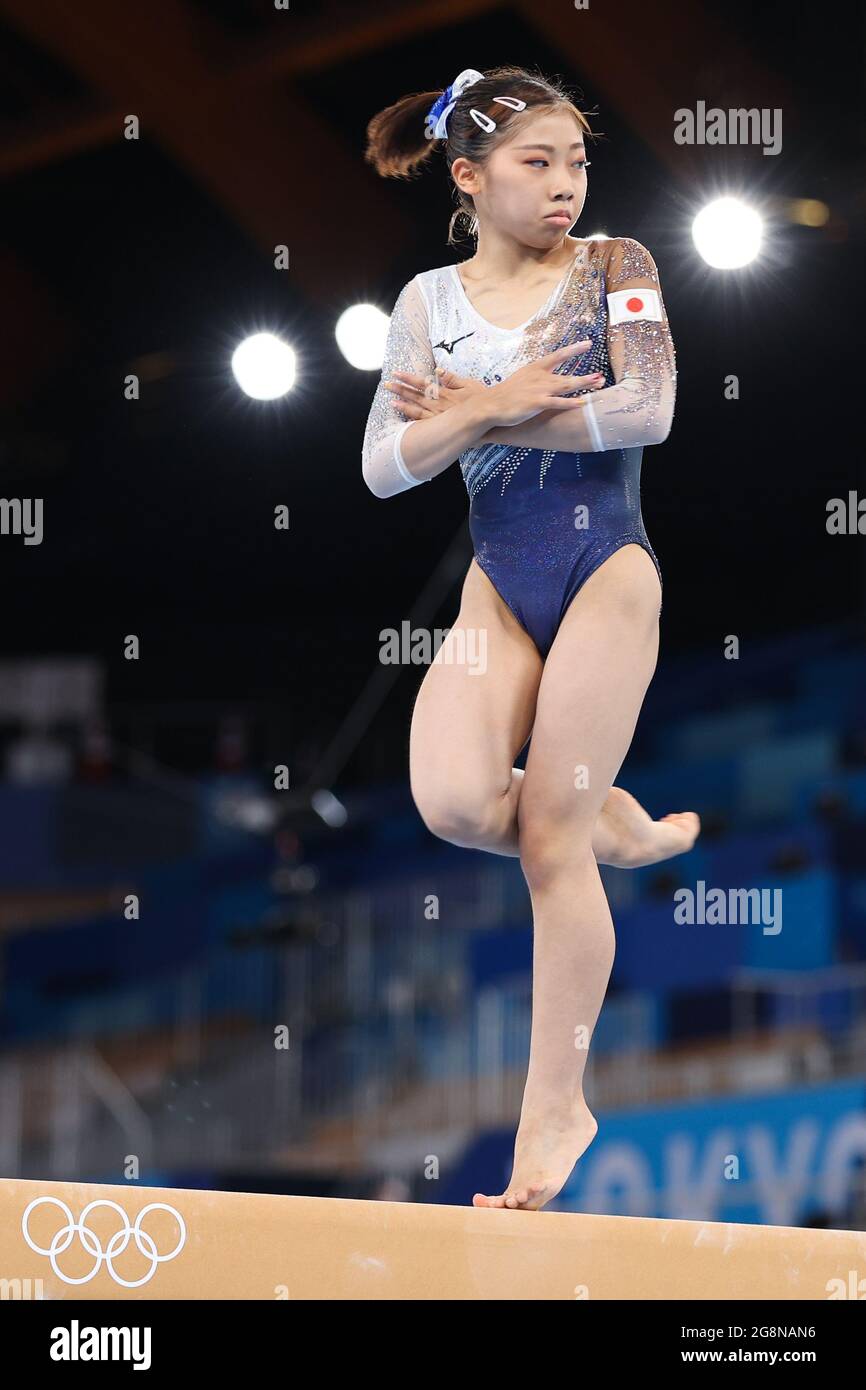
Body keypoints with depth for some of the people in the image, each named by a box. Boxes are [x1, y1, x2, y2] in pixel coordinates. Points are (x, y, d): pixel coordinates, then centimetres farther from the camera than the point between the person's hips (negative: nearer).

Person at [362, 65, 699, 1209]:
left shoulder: (613, 267, 0)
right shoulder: (431, 302, 7)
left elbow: (649, 408, -15)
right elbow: (384, 465, 0)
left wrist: (471, 415, -12)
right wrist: (494, 407, -18)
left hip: (606, 575, -3)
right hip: (498, 586, 3)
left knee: (550, 838, -7)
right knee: (453, 801, -22)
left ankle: (555, 1104, 4)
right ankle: (619, 827, 10)